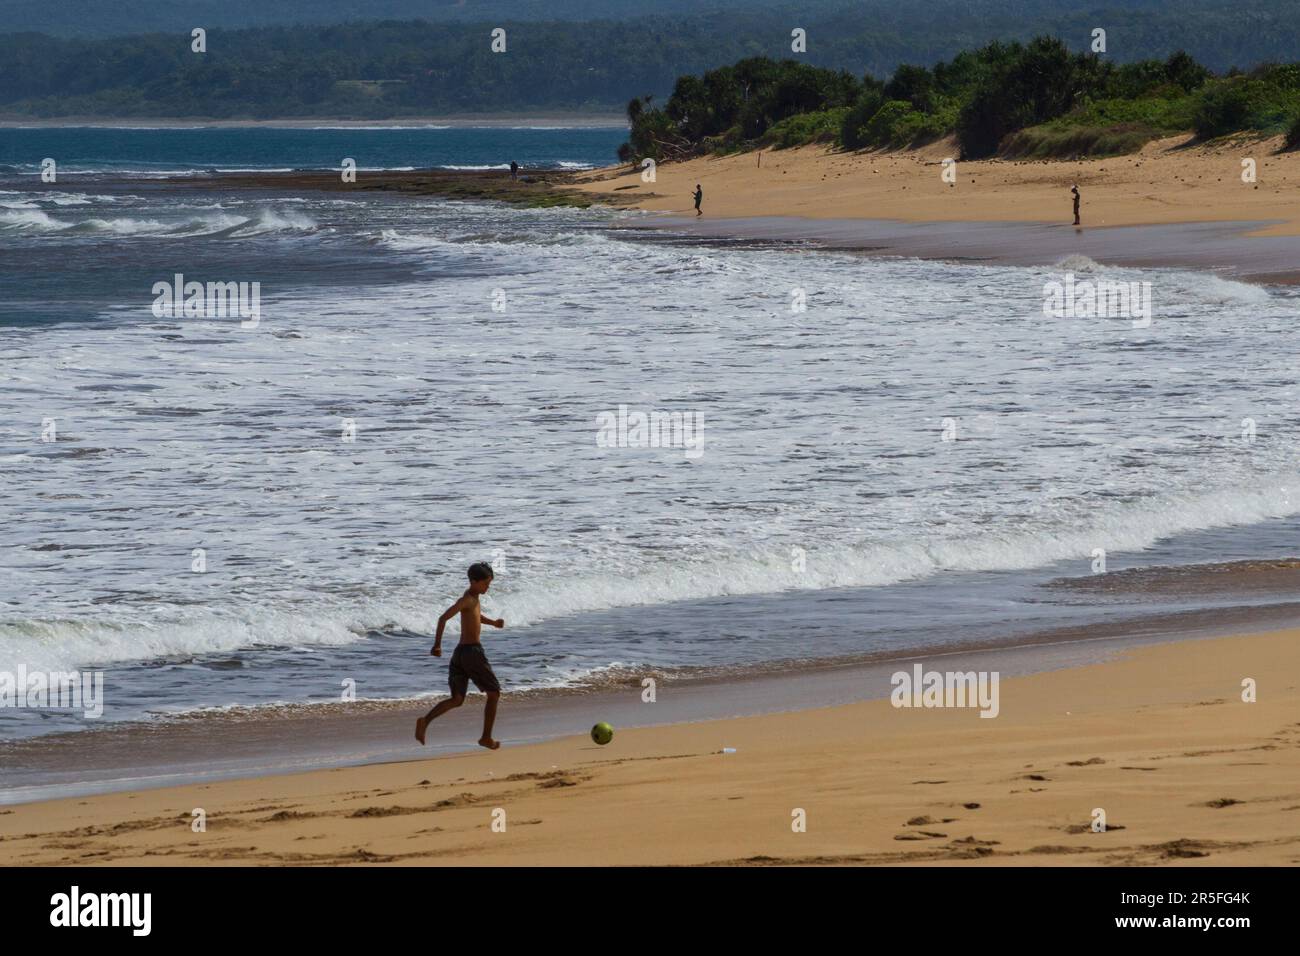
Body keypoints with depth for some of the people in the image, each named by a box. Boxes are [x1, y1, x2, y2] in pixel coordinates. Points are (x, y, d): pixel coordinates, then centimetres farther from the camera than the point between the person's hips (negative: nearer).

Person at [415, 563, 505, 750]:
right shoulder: (467, 600, -11)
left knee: (456, 700, 6)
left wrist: (493, 622, 20)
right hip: (472, 651, -9)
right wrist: (437, 645, -26)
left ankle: (425, 721, -17)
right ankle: (486, 738, 9)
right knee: (494, 693, 7)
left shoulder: (472, 598, 16)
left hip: (459, 652, 9)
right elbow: (444, 618, -22)